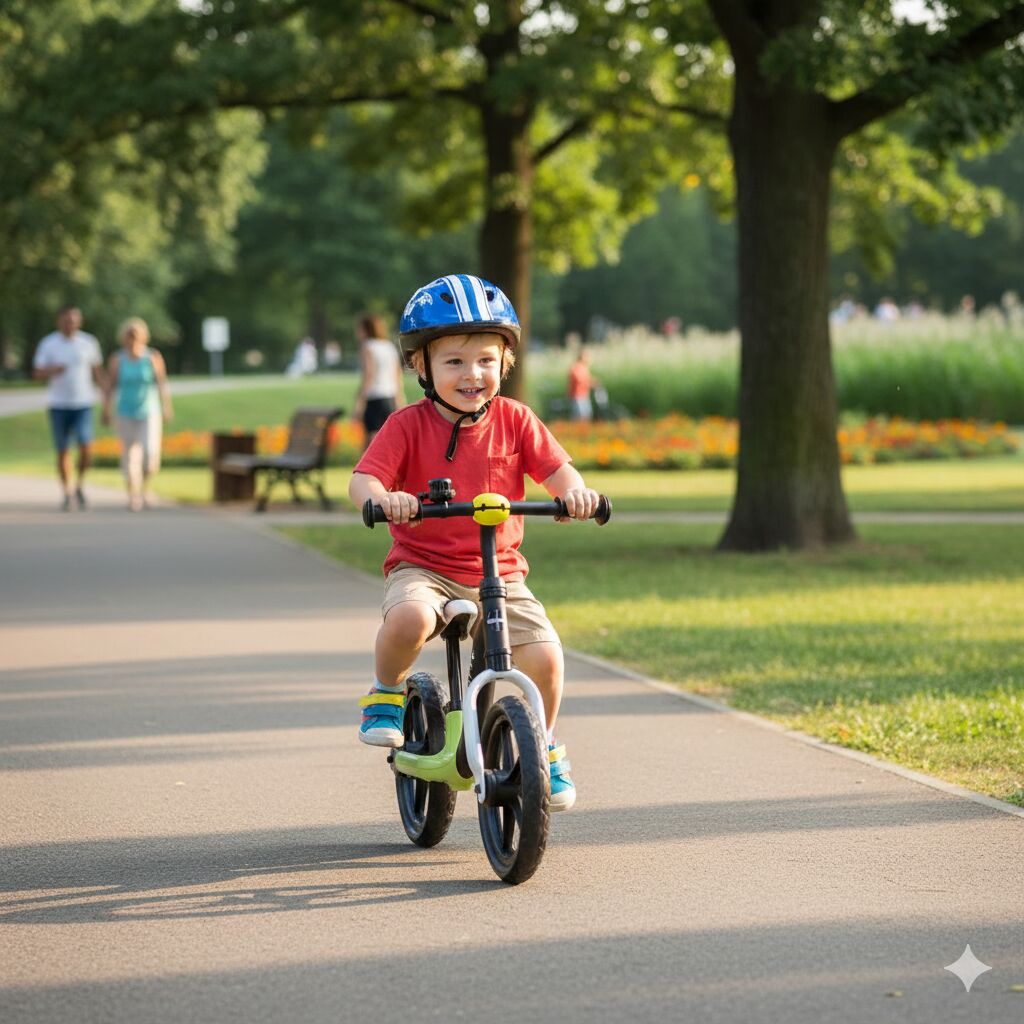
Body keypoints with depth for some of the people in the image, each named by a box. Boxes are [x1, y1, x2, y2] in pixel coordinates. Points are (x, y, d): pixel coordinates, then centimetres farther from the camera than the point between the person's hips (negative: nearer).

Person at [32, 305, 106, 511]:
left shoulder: (89, 343, 2)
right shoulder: (48, 344, -1)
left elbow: (97, 372, 11)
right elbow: (37, 374, -2)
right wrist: (53, 370, -23)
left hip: (83, 404, 0)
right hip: (58, 405, 0)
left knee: (86, 447, -15)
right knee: (63, 451, 2)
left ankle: (80, 485, 9)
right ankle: (67, 494, 16)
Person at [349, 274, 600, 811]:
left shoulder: (514, 420, 3)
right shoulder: (409, 425, -4)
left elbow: (556, 468, -3)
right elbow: (363, 479, -14)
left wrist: (575, 490, -27)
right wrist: (384, 498, -37)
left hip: (498, 572, 2)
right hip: (422, 565, -2)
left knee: (544, 654, -17)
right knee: (409, 617, -37)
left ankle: (544, 747, 14)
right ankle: (387, 693, -3)